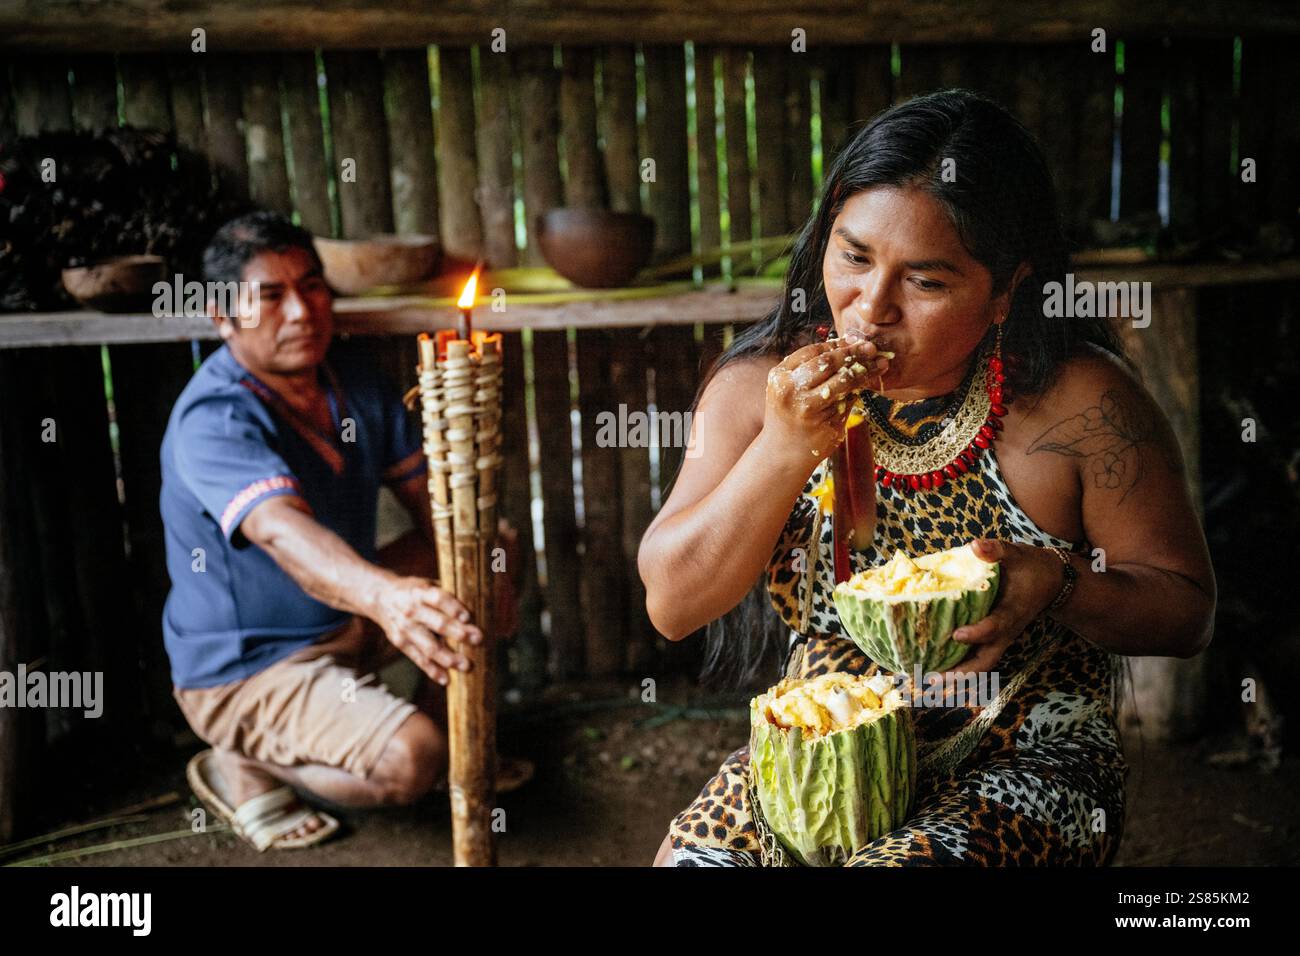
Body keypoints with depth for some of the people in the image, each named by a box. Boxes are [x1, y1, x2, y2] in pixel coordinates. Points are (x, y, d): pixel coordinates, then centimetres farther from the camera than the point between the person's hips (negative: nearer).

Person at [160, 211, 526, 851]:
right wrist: (385, 595, -64)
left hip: (350, 618, 8)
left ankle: (453, 738, 16)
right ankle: (241, 768, -1)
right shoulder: (213, 422, -26)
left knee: (491, 550, 4)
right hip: (248, 666, -8)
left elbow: (426, 492, 0)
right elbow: (284, 531, -45)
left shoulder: (352, 379, -1)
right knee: (410, 761, -28)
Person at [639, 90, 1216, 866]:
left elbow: (1186, 610, -1)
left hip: (1023, 754, -2)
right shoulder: (759, 386, -4)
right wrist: (783, 451, -20)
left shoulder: (1082, 402, -11)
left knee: (907, 862, -31)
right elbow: (672, 604, -7)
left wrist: (1058, 587, -23)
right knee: (691, 855, -22)